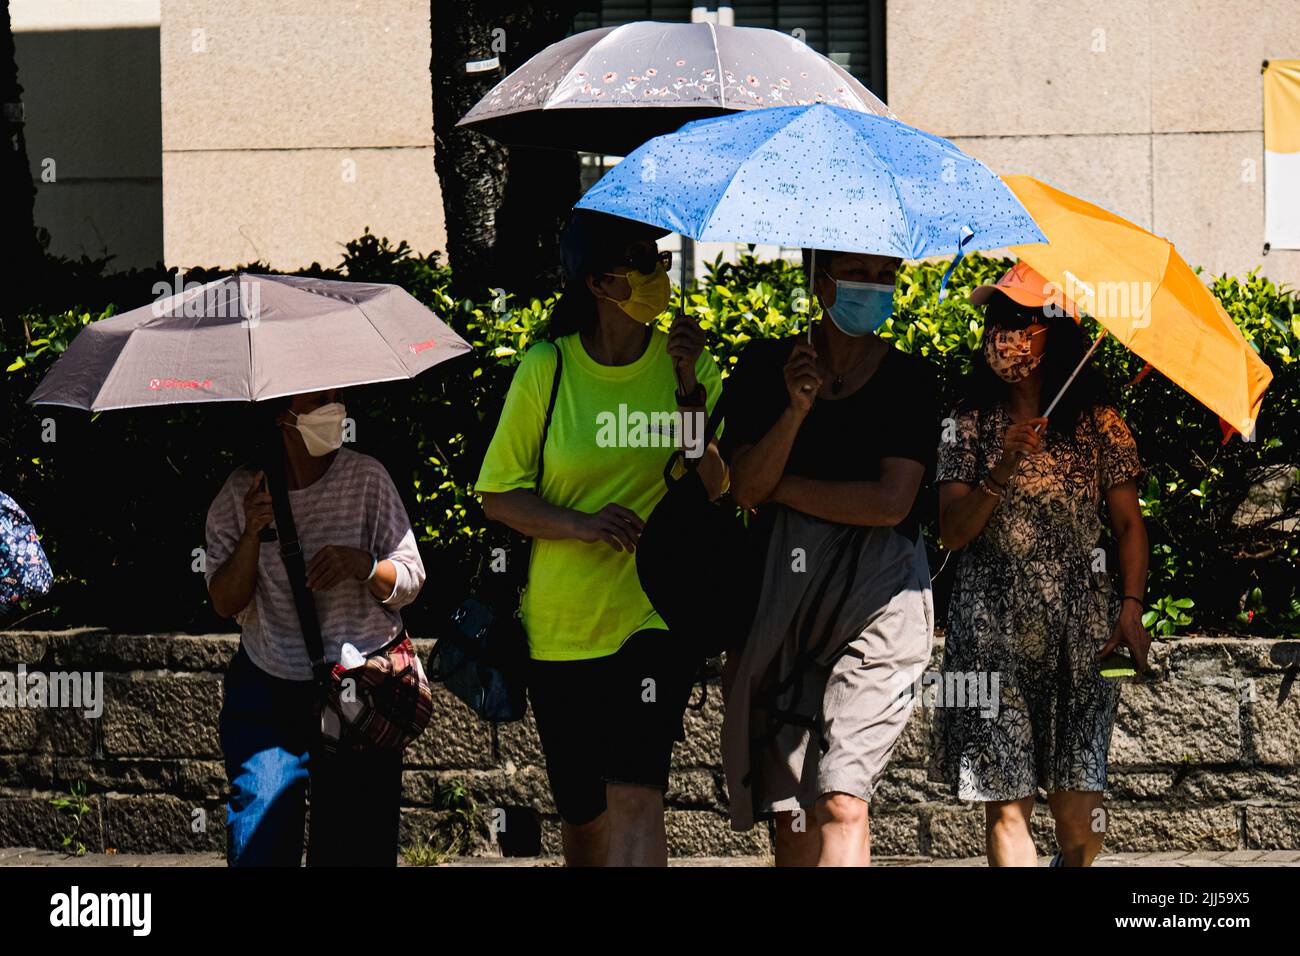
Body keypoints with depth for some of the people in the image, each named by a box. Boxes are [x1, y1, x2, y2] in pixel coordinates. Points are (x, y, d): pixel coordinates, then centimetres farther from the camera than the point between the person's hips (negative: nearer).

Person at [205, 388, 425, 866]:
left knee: (357, 836, -6)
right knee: (259, 836, -13)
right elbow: (225, 603, -4)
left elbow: (409, 580, -1)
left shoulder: (366, 477, -2)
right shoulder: (240, 493, -1)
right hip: (266, 686, 0)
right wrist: (252, 535, -19)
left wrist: (359, 564, -22)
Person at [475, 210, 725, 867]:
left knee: (635, 797, -19)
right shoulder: (547, 368, -2)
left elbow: (710, 488, -6)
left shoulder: (688, 363, 2)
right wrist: (580, 525, -18)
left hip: (657, 613, -1)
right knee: (583, 811, 12)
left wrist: (689, 388, -16)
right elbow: (499, 496, -1)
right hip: (561, 623, 1)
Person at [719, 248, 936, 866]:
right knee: (790, 812, 4)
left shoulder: (911, 380, 2)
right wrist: (796, 410, -17)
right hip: (783, 592, 3)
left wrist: (781, 487, -2)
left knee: (840, 799, -17)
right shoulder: (767, 367, 7)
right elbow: (743, 486, -2)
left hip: (877, 598, -3)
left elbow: (891, 502, -9)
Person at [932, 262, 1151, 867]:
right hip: (993, 629, 0)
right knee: (1007, 802, -6)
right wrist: (1001, 472, -13)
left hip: (1079, 626, 0)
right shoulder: (969, 427, 7)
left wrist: (1131, 607, -4)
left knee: (1078, 805, -3)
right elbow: (953, 533, 0)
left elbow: (1129, 525, 8)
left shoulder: (1099, 426, 7)